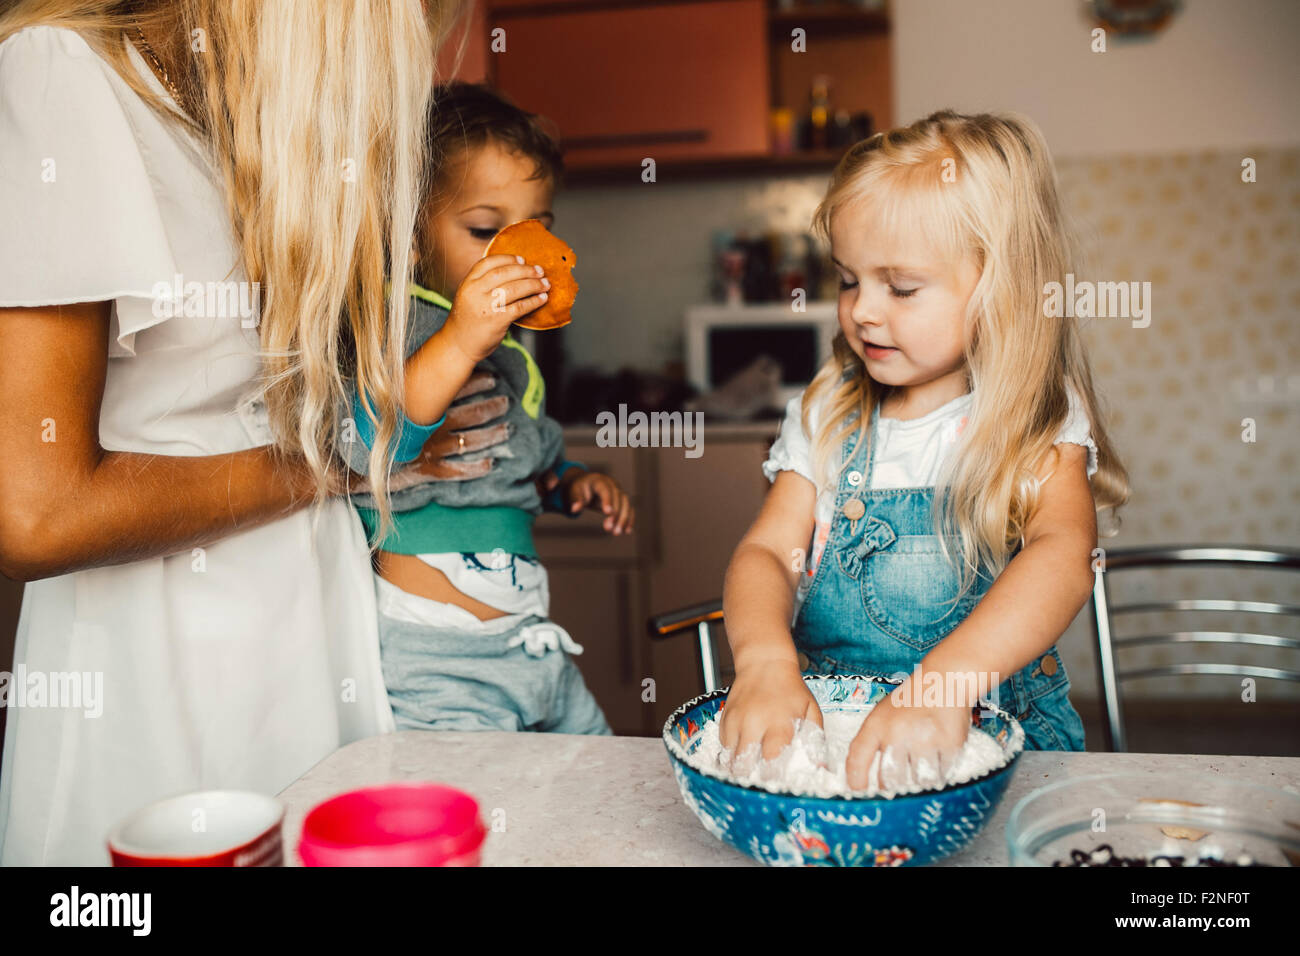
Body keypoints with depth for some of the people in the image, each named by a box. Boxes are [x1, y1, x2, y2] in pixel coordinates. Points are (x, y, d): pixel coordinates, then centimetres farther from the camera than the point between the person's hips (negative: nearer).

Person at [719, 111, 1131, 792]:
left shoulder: (1039, 423, -6)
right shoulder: (828, 417, 5)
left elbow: (1063, 556, -24)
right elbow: (767, 551, -3)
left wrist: (944, 685, -41)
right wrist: (765, 658, -27)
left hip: (997, 729, -1)